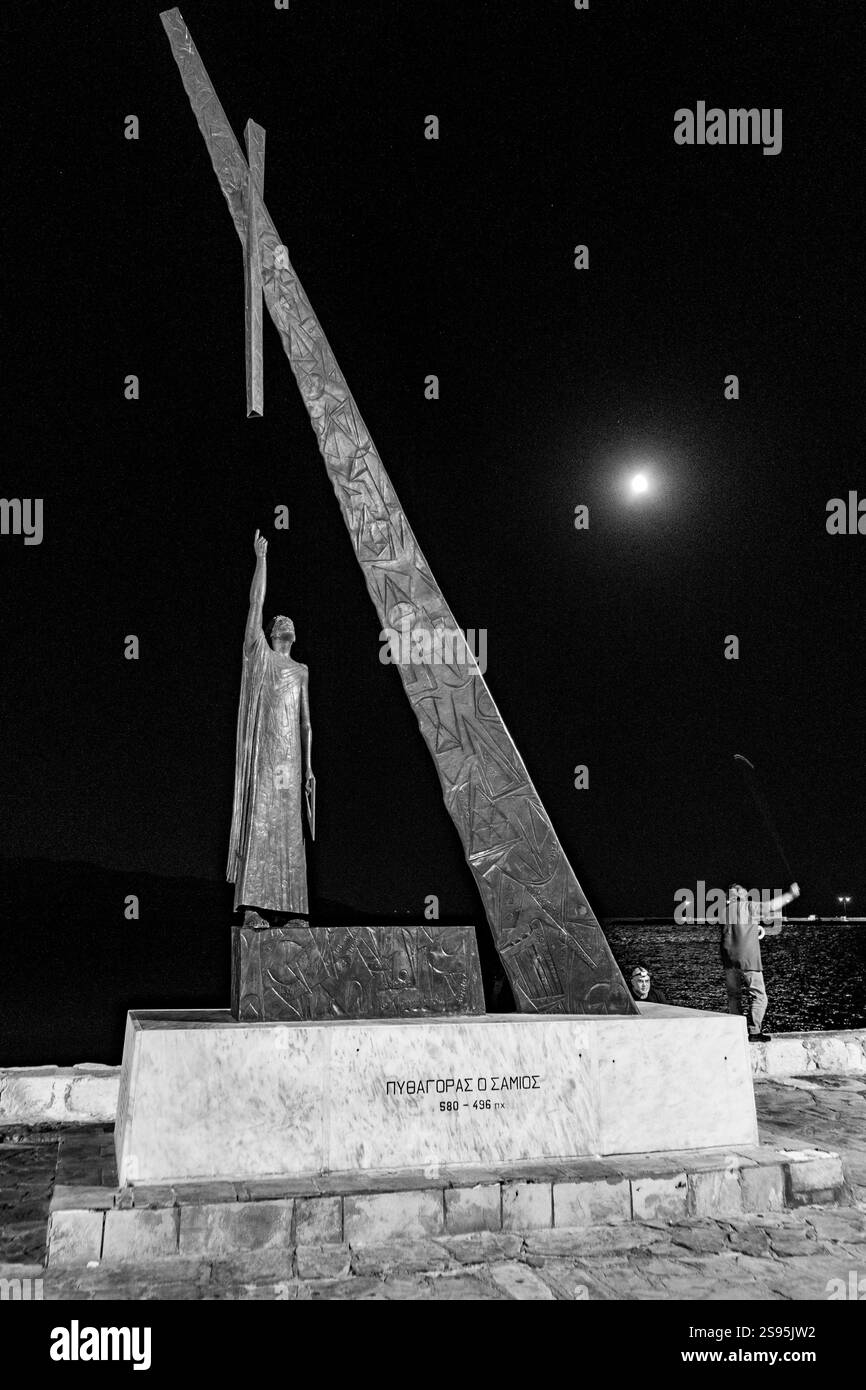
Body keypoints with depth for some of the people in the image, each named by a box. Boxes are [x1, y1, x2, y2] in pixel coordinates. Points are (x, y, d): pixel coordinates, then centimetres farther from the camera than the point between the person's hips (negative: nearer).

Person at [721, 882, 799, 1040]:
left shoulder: (725, 910, 11)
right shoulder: (750, 907, -1)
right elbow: (773, 905, 6)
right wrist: (790, 895, 18)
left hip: (728, 959, 5)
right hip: (748, 959, -5)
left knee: (734, 997, 12)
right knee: (758, 996, 1)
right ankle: (754, 1032, -7)